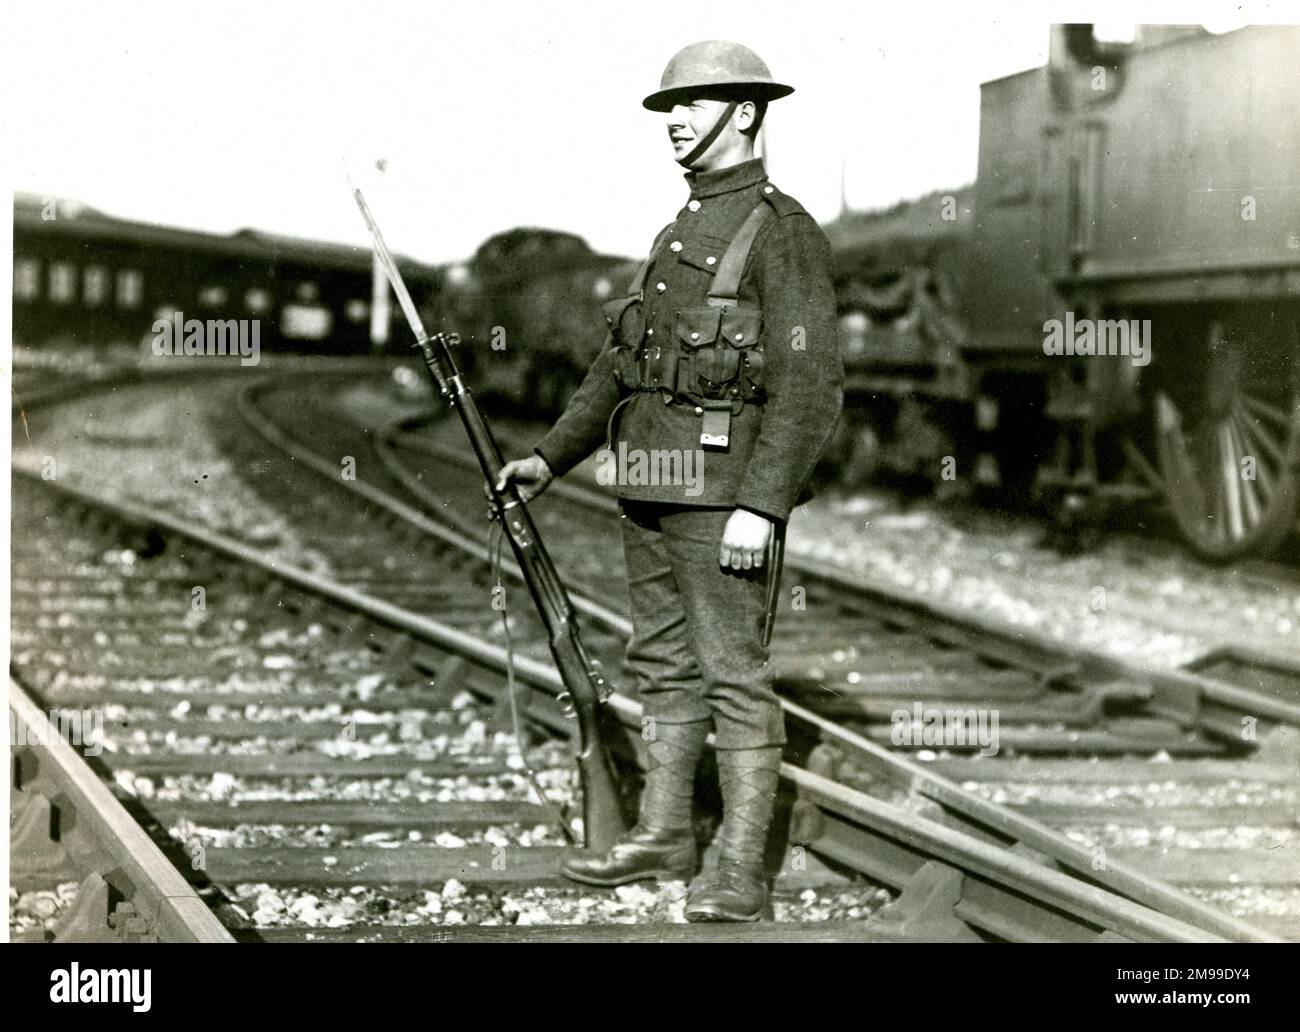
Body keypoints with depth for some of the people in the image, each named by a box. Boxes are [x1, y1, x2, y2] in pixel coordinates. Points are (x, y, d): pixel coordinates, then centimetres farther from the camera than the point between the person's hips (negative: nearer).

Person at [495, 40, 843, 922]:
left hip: (722, 494, -9)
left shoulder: (783, 232, -10)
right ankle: (664, 836, 26)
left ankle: (741, 874, -2)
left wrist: (759, 507, -23)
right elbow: (619, 365, 22)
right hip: (651, 490, 9)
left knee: (733, 676, -6)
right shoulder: (680, 234, 17)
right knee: (665, 668, 15)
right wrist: (551, 458, 16)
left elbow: (810, 385, -17)